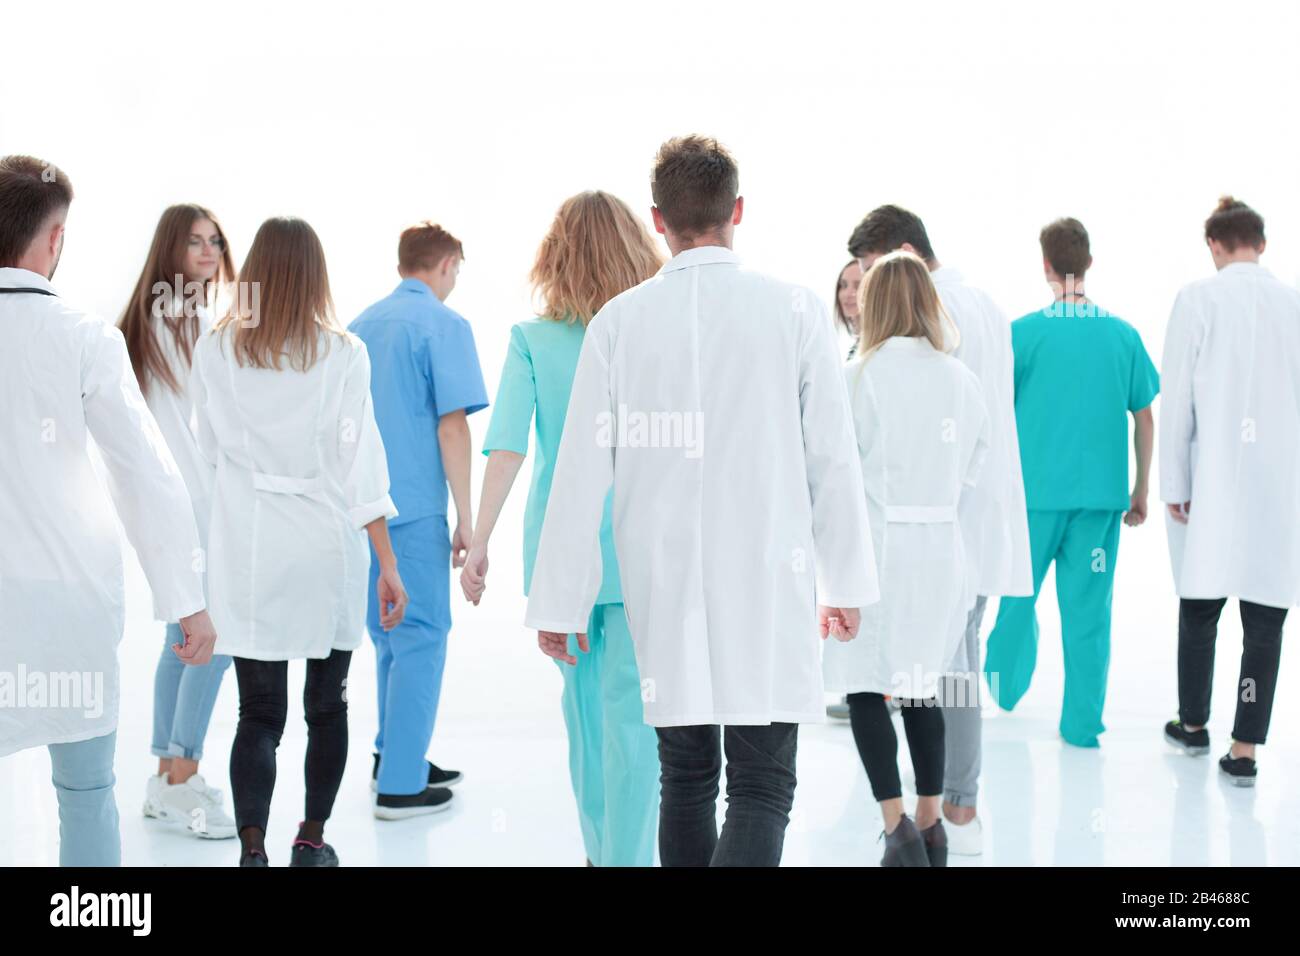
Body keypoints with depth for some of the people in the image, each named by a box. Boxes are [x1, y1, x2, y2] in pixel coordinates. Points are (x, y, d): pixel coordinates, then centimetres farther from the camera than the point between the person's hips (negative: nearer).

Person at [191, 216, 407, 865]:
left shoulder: (215, 350, -2)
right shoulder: (343, 354, -7)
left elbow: (209, 447, 11)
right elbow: (361, 462, -8)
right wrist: (388, 563, -5)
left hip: (247, 550, 0)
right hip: (327, 547, 0)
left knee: (259, 714, 5)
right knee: (327, 705, 16)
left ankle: (252, 849, -7)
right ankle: (311, 841, 25)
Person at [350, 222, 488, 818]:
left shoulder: (363, 323, 14)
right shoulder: (444, 325, -8)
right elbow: (451, 426, -14)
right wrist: (466, 516, -9)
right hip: (414, 507, -7)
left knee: (390, 632, 18)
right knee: (421, 639, 0)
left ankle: (393, 755, 26)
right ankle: (400, 784, 1)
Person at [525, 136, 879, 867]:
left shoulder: (620, 321, -3)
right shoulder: (795, 311, -6)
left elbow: (583, 472, -2)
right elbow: (833, 458, -2)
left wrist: (560, 601, 5)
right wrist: (848, 581, 9)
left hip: (662, 584, 2)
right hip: (767, 582, -2)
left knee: (686, 774, 16)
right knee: (762, 783, 1)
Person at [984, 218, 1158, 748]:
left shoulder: (1023, 332, -6)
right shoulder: (1123, 334, 0)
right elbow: (1144, 418, 5)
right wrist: (1140, 490, 15)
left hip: (1035, 489, -1)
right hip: (1102, 492, 2)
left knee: (1018, 593, 17)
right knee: (1088, 607, 5)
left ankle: (1005, 685, 33)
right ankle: (1082, 723, 9)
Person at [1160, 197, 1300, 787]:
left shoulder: (1200, 300, -5)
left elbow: (1177, 400, -6)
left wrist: (1174, 484, 0)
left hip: (1215, 485, -2)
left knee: (1200, 607, 14)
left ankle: (1193, 724, 29)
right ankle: (1244, 750, 5)